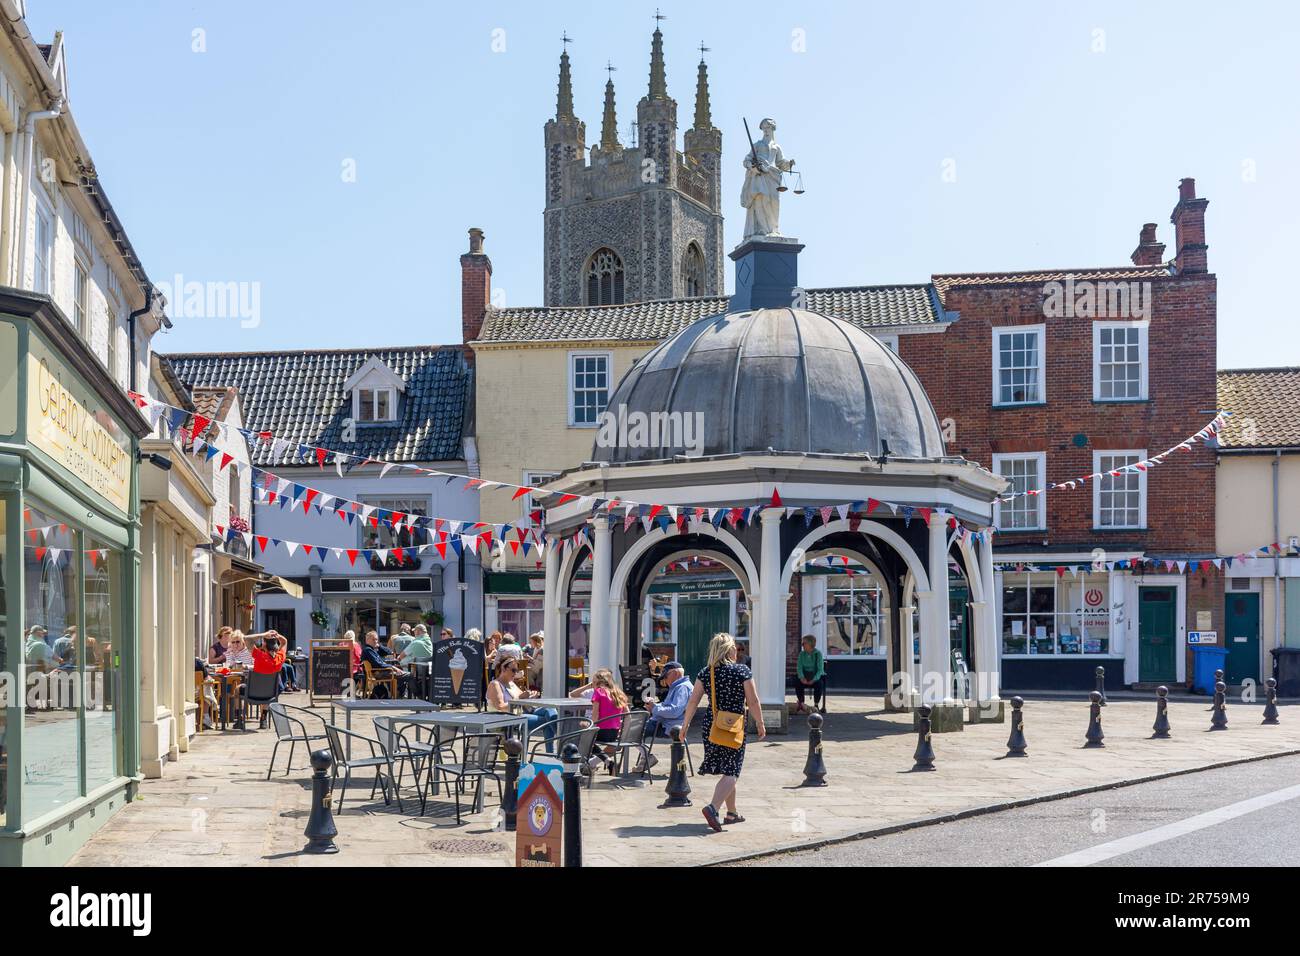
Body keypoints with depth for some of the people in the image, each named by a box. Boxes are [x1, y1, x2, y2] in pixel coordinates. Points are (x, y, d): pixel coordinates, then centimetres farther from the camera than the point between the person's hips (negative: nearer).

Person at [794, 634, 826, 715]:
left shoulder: (818, 654, -7)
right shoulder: (802, 654, 4)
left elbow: (820, 669, -13)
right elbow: (799, 667, -3)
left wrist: (814, 679, -29)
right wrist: (802, 678, -23)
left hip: (816, 677, -2)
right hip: (805, 676, 2)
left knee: (819, 683, -35)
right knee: (797, 682, -29)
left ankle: (816, 705, -22)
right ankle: (801, 704, -23)